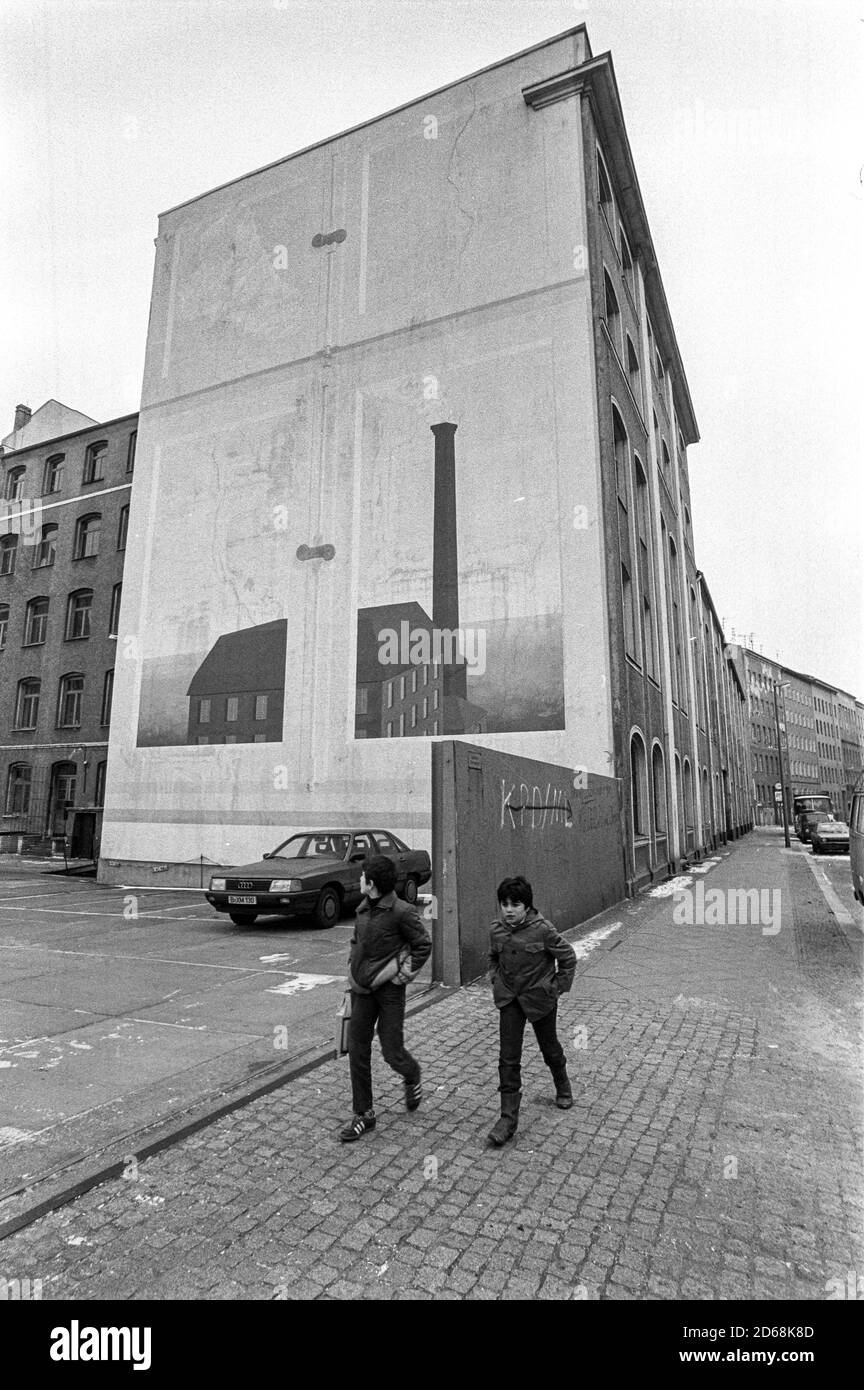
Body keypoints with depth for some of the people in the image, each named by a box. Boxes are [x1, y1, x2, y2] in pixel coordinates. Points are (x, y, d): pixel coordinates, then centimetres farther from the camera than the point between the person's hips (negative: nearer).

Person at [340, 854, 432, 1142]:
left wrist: (403, 973, -9)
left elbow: (423, 945, -8)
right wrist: (353, 969, 8)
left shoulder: (402, 912, -19)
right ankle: (363, 1114, 22)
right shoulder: (363, 908, 2)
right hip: (361, 989, 6)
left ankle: (412, 1078, 38)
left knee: (392, 1051, 3)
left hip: (389, 991, -6)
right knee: (357, 1051, 7)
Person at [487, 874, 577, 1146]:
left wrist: (558, 986, -7)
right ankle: (508, 1118, 7)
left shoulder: (542, 930, -22)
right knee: (508, 1058, -2)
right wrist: (496, 981, 3)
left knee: (550, 1048, 20)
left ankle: (563, 1087, 50)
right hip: (509, 1000, 3)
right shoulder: (496, 931, -8)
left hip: (540, 999, -3)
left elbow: (567, 956, -9)